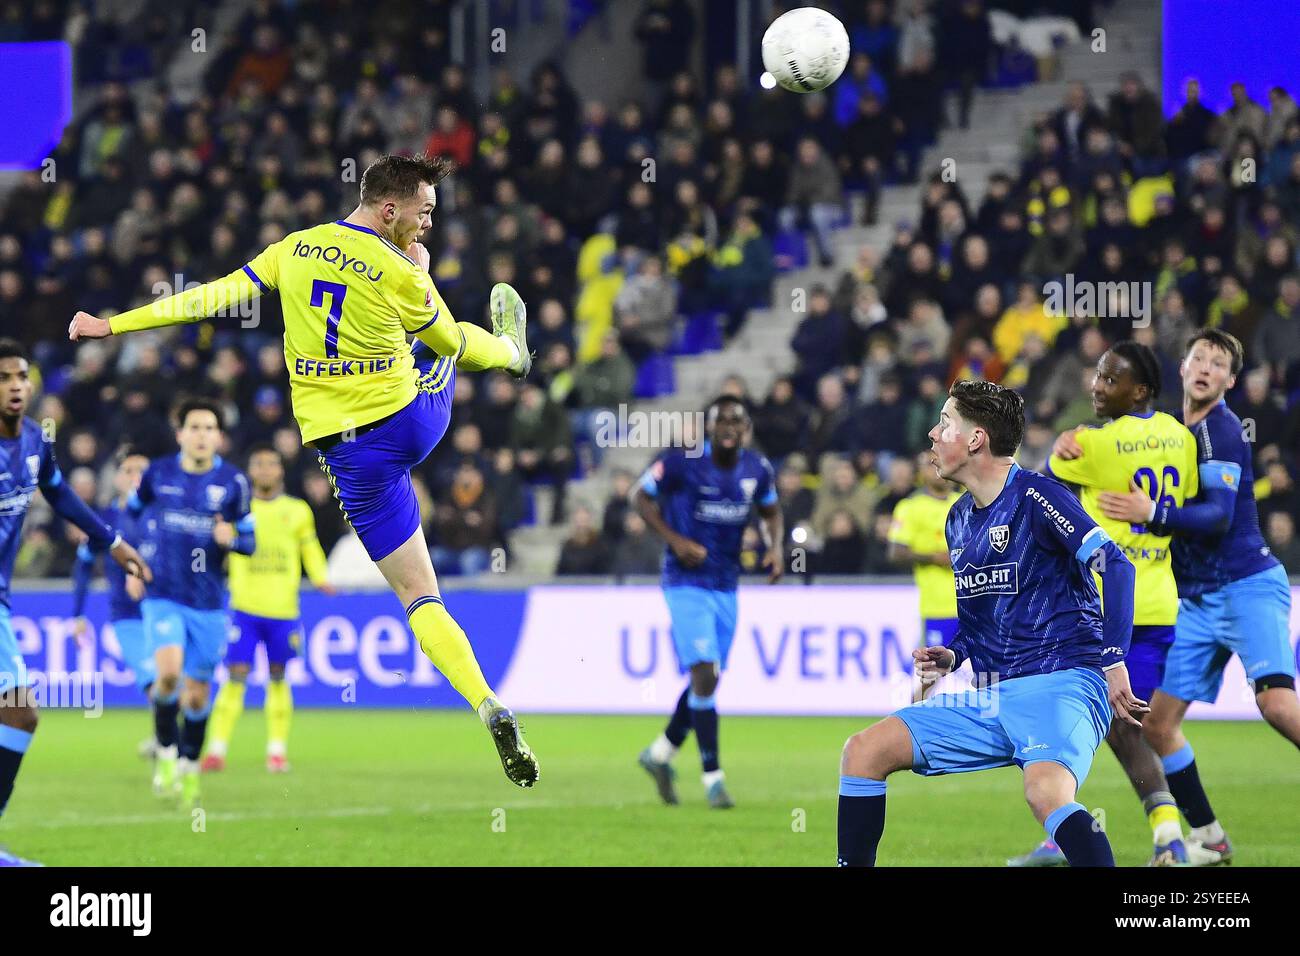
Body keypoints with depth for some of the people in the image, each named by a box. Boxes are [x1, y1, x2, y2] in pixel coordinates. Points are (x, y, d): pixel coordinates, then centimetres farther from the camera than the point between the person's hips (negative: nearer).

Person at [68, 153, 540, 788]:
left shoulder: (297, 248, -6)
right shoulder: (401, 276, -14)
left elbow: (219, 295, -4)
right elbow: (446, 340, 4)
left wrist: (116, 324, 2)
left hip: (351, 447, 1)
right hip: (419, 418, -1)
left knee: (419, 596, 3)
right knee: (461, 338, 33)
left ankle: (491, 711, -14)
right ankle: (511, 350, 70)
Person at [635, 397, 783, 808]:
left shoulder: (757, 469, 1)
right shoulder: (683, 463, -14)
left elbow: (771, 511, 18)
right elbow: (643, 497, -3)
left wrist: (775, 547, -2)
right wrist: (675, 540, -15)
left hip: (726, 587, 6)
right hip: (687, 584, -6)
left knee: (709, 679, 12)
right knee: (704, 675, -15)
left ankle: (661, 753, 33)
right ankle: (713, 776, -7)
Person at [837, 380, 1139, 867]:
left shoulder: (1035, 495, -8)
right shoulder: (959, 520, 17)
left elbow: (1115, 564, -15)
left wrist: (1113, 660, -21)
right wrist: (952, 656, 8)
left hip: (1061, 683, -8)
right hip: (990, 698, 8)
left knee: (1045, 790, -37)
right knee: (863, 750, -3)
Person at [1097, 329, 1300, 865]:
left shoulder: (1220, 428, -9)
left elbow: (1219, 517, -18)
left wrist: (1152, 514, -30)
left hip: (1247, 588, -8)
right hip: (1197, 603, 8)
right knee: (1156, 724, 1)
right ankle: (1208, 839, 12)